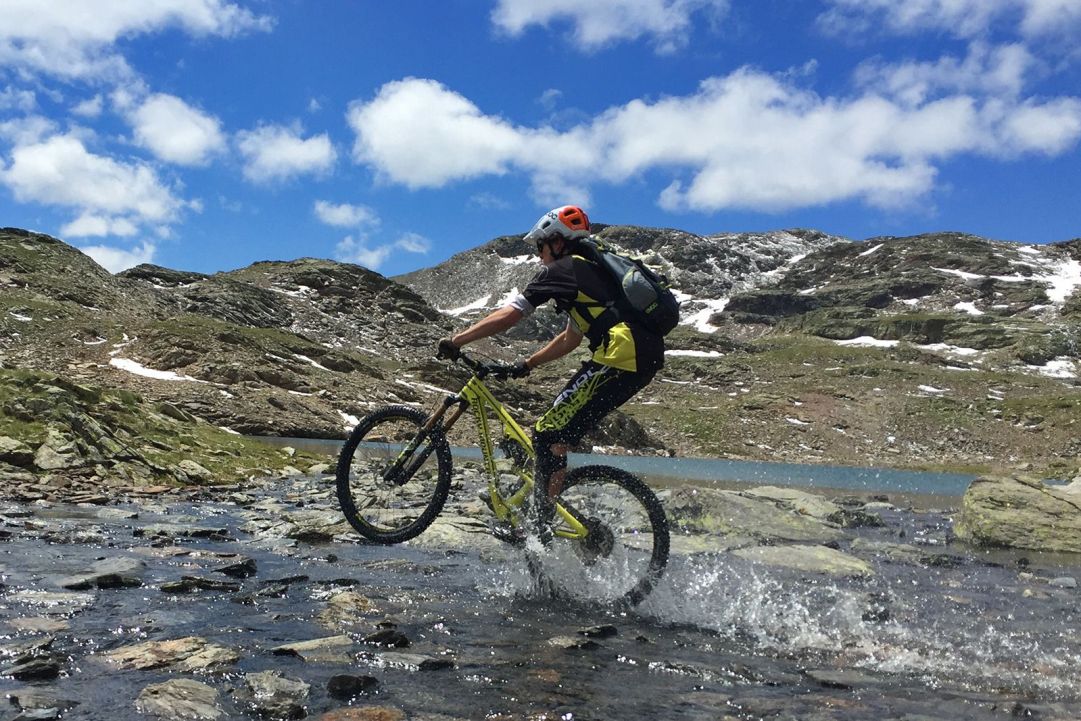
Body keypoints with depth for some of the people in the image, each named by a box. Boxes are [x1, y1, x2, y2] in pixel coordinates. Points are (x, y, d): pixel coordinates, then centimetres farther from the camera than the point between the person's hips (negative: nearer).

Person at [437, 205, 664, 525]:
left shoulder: (560, 270, 2)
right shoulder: (590, 270, 30)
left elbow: (507, 316, -3)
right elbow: (570, 339, 35)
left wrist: (455, 341, 4)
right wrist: (528, 363, 35)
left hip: (620, 357, -10)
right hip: (647, 358, 10)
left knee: (549, 434, -4)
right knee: (563, 429, 16)